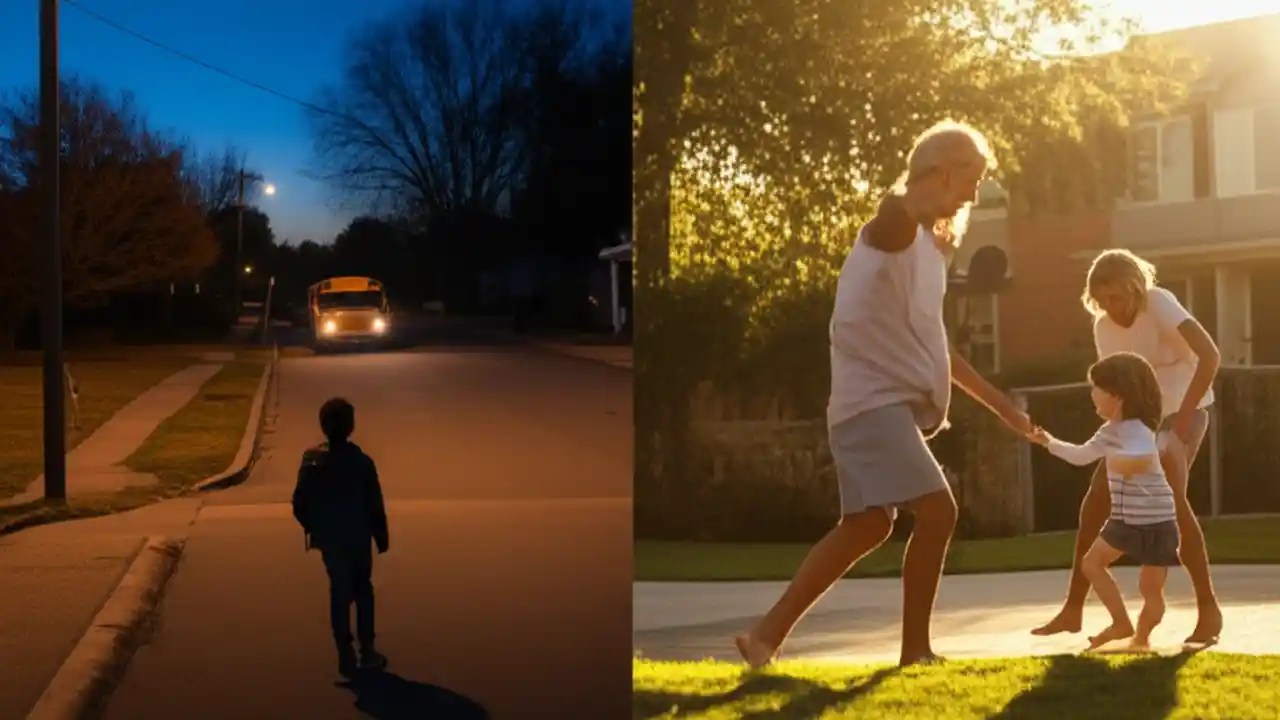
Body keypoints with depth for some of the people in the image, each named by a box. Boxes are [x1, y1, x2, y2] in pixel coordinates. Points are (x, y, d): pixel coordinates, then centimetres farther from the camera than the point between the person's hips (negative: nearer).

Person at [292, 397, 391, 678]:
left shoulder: (311, 460, -9)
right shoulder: (360, 461, -18)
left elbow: (299, 505, -4)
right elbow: (375, 505, -12)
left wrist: (312, 528, 14)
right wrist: (381, 535, 2)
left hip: (328, 538, 2)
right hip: (358, 537, -2)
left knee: (339, 593, 13)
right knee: (362, 591, 16)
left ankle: (346, 656, 12)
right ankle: (367, 652, 16)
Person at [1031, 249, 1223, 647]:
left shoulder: (1159, 303, -22)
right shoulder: (1103, 327, -3)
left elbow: (1210, 356, -31)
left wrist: (1181, 420, -32)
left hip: (1184, 408, -6)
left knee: (1170, 499, -27)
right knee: (1094, 503, 0)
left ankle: (1208, 609, -18)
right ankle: (1073, 609, 10)